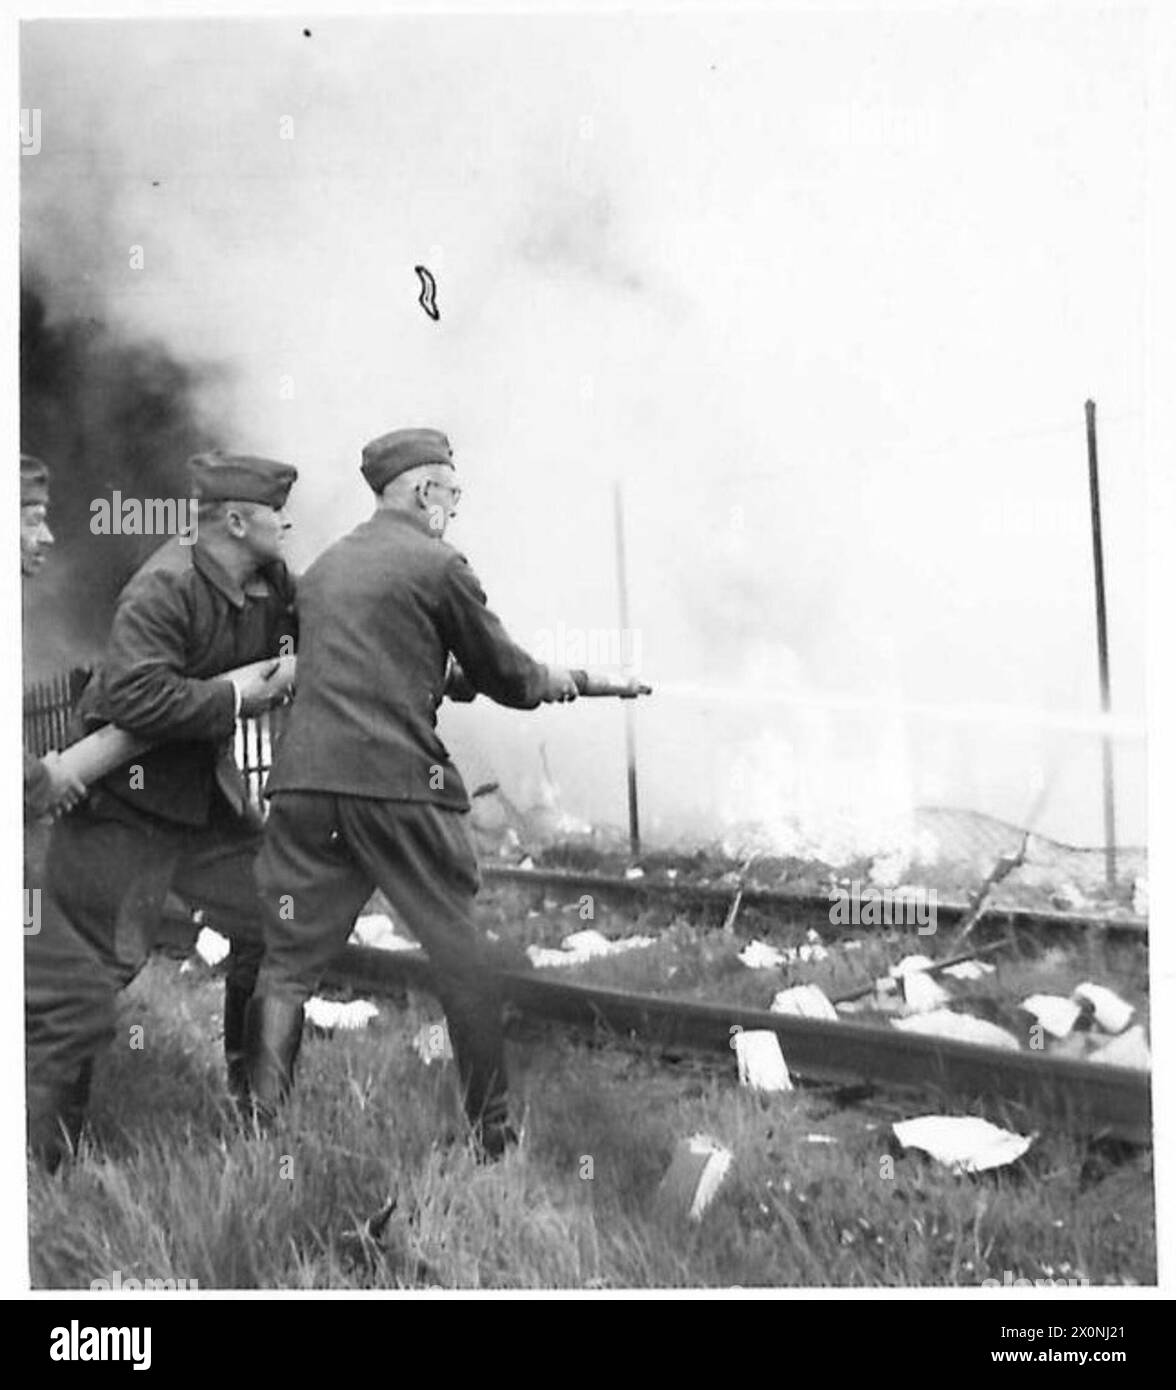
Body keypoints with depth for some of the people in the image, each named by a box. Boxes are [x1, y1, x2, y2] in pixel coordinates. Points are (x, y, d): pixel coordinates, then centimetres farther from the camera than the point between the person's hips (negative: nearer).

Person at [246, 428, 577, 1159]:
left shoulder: (323, 567, 18)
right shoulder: (438, 564, -1)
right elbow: (503, 673, 6)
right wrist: (551, 680, 25)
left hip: (305, 781, 5)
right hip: (398, 786, -5)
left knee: (288, 963, 8)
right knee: (462, 959, 7)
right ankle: (494, 1135, 14)